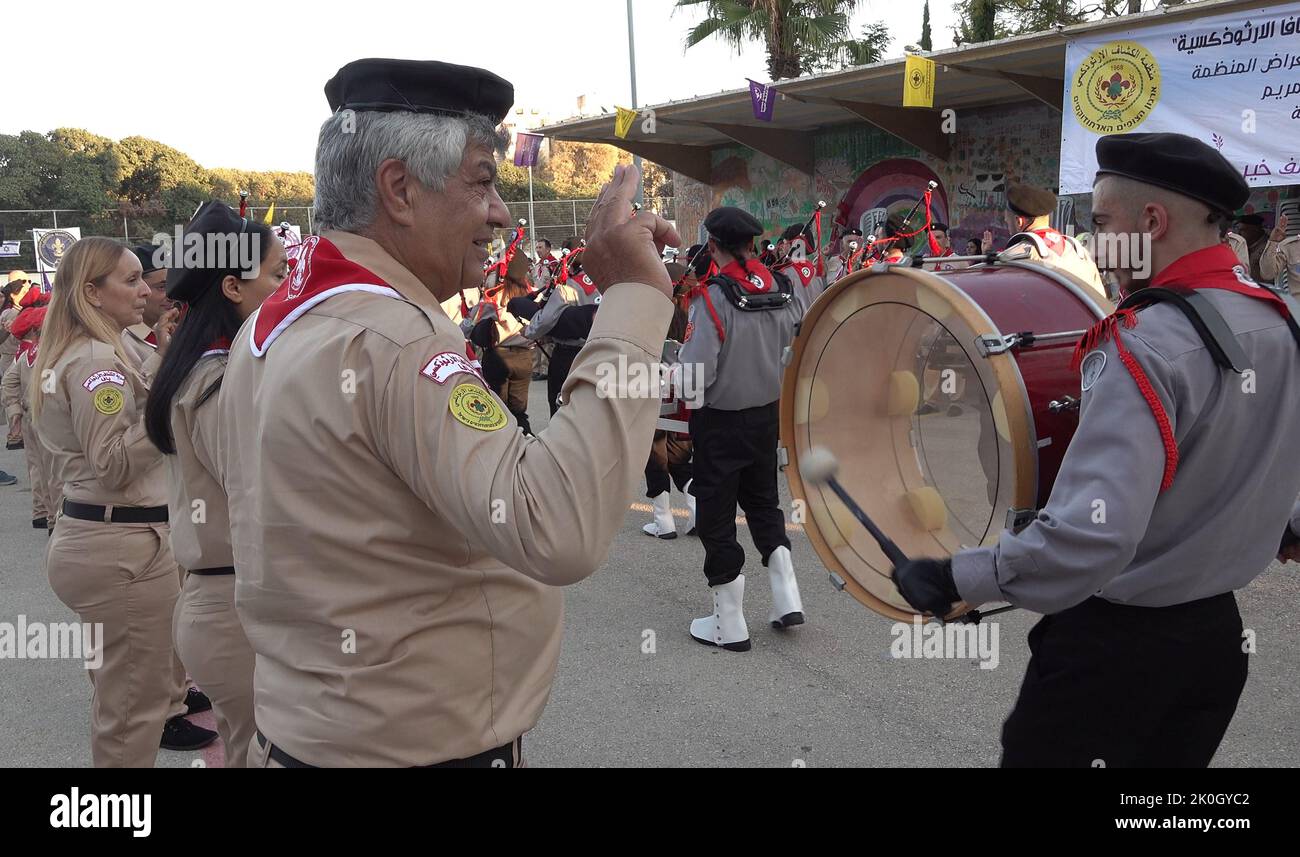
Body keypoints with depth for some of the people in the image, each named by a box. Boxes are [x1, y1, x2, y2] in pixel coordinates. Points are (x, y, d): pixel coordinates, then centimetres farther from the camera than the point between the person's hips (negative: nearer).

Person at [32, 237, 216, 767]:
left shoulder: (66, 356, 15)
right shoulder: (99, 358, -17)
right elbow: (113, 465, -20)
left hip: (82, 536, 11)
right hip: (122, 545, -11)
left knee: (118, 691, 23)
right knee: (136, 701, -1)